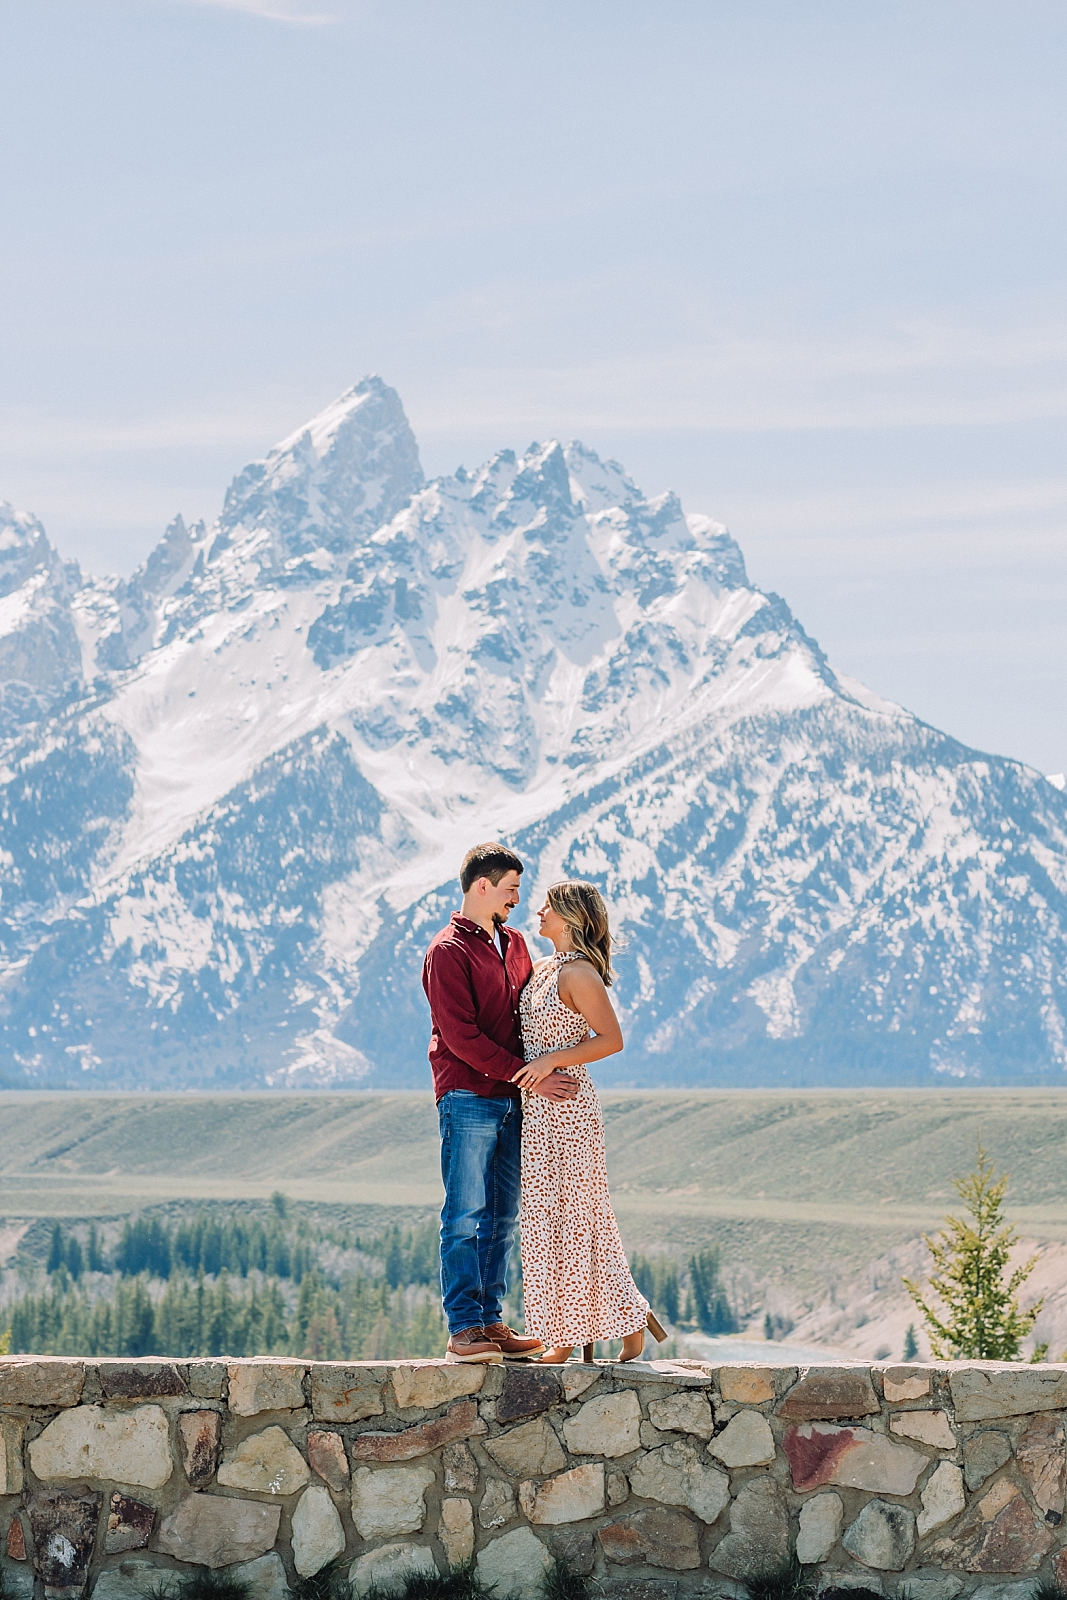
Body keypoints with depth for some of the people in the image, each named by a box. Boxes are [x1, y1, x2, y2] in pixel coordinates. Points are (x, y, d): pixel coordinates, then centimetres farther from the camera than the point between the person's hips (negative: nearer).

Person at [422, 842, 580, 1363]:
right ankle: (462, 1329, -6)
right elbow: (461, 1036, -14)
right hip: (468, 1099, -8)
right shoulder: (448, 951, -8)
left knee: (501, 1217, 8)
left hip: (510, 1100, 8)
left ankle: (491, 1323, 12)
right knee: (465, 1216, -7)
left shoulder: (513, 944, 17)